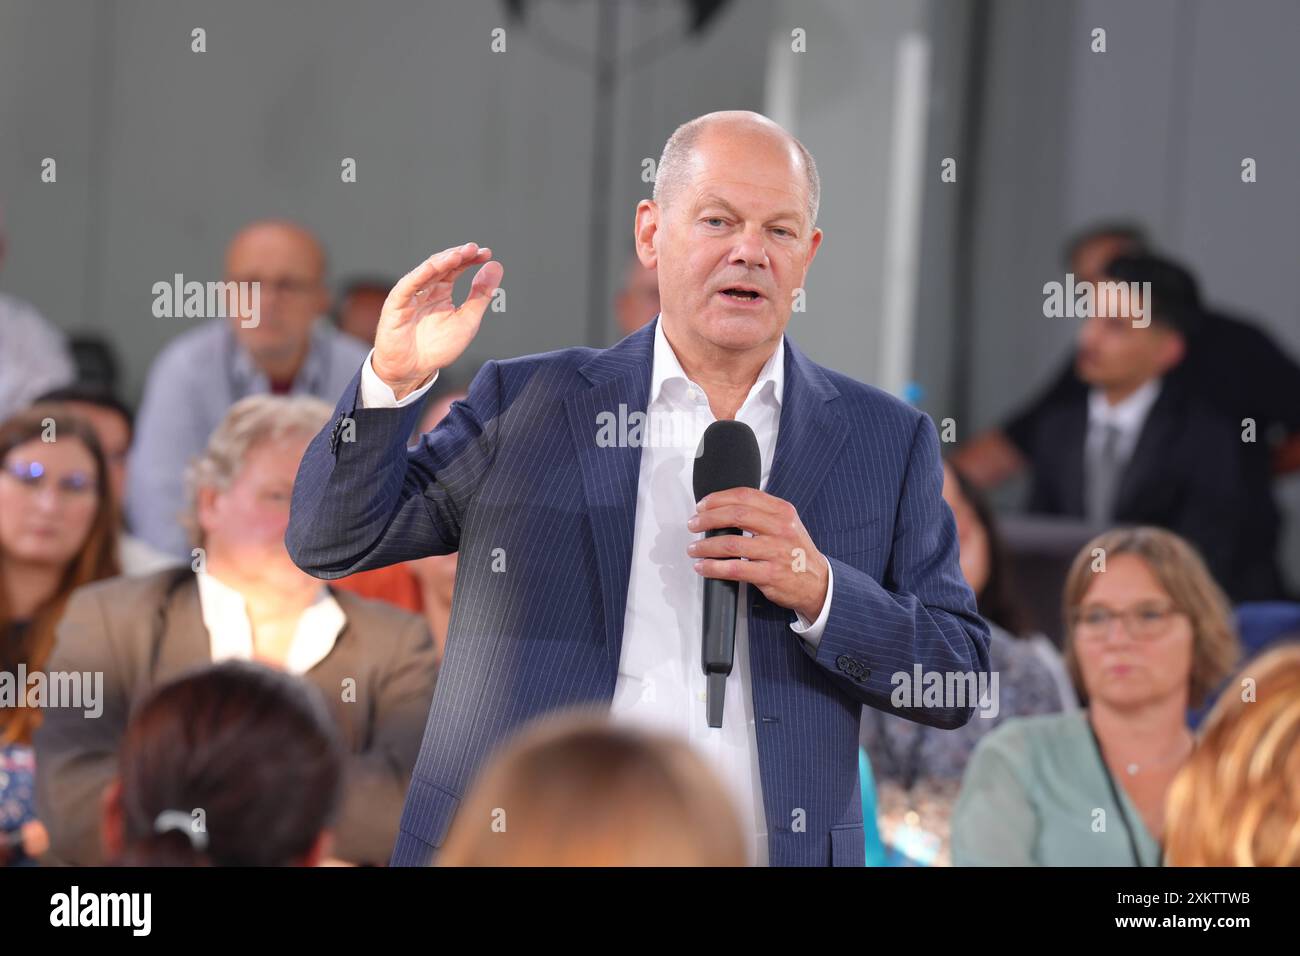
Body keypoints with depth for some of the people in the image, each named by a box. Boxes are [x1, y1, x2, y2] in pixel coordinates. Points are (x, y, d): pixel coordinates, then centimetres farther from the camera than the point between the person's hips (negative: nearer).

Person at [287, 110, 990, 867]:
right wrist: (394, 380, -11)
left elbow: (959, 683, 2)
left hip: (772, 847, 0)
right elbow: (333, 542, 4)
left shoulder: (887, 441, 5)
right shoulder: (526, 407, 3)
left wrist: (820, 591, -14)